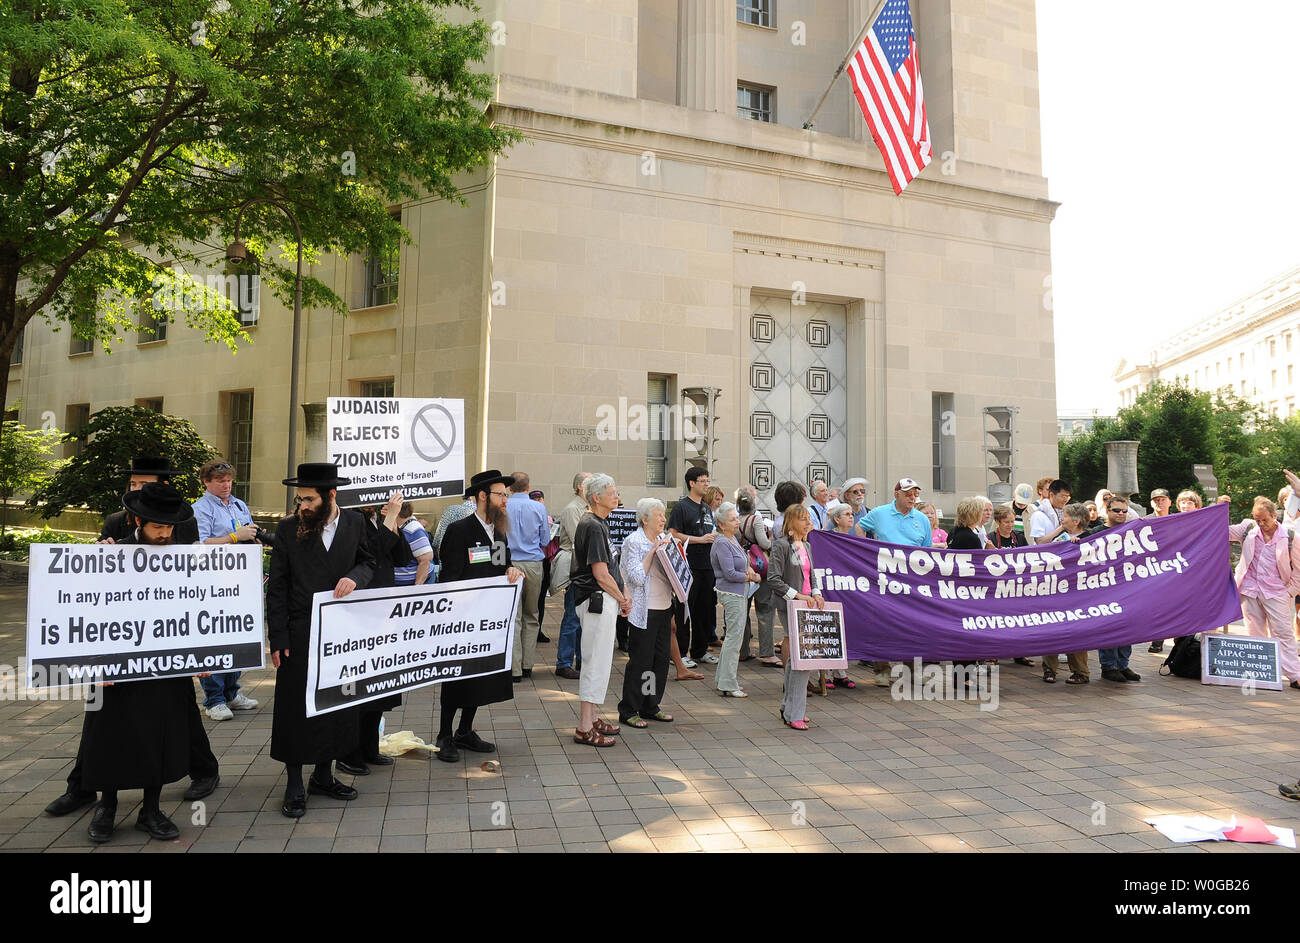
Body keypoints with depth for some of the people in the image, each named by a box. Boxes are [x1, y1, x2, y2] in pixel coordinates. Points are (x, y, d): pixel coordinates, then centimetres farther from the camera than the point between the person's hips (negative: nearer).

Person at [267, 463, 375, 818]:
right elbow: (277, 587, -4)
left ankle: (323, 774, 29)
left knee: (337, 703, 12)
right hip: (300, 633, -3)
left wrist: (355, 576, -12)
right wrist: (277, 639, -8)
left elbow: (367, 560, 13)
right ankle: (294, 784, 18)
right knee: (296, 708, 4)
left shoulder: (354, 522, 1)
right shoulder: (288, 528, -5)